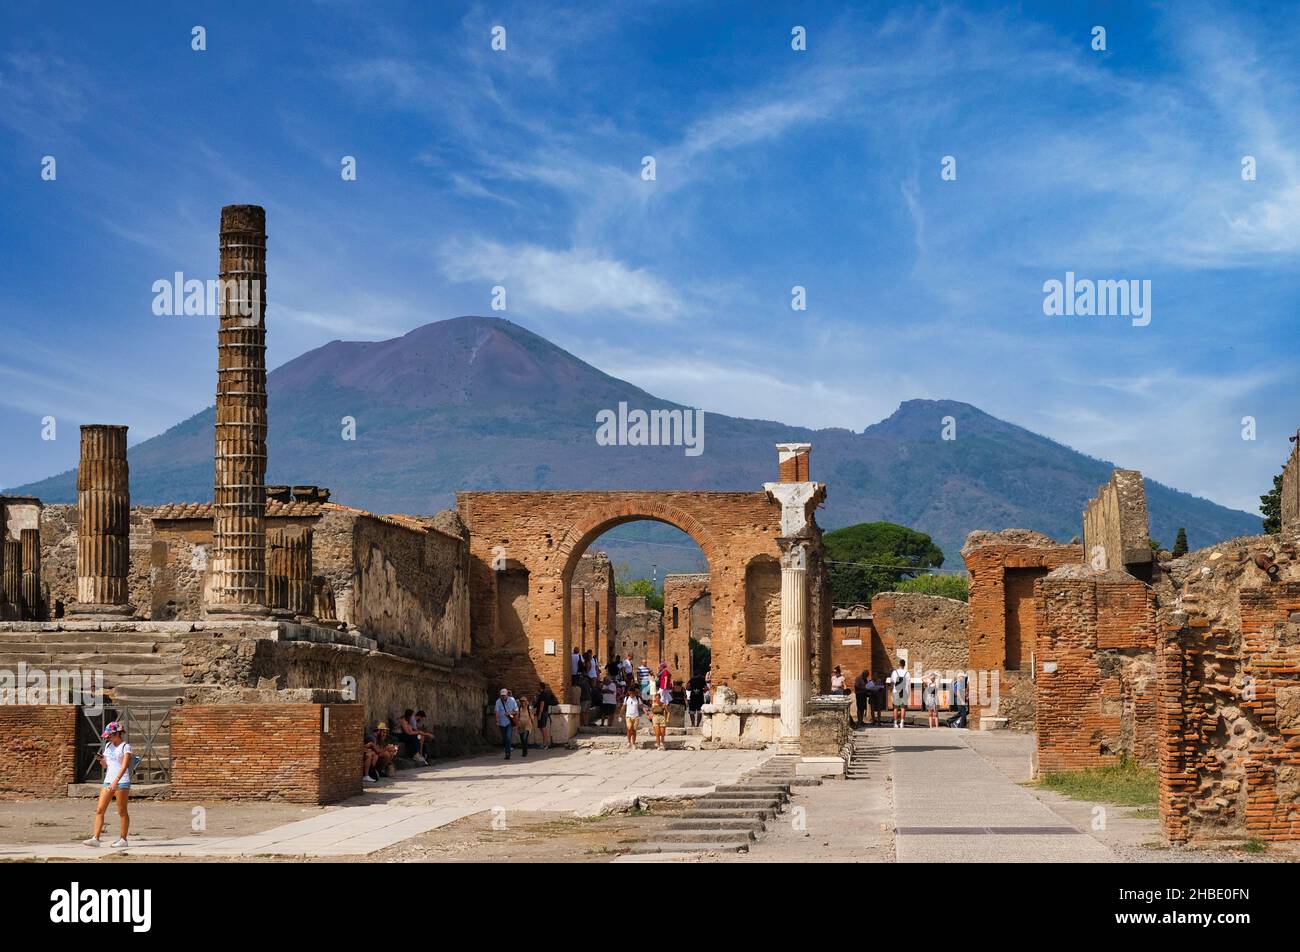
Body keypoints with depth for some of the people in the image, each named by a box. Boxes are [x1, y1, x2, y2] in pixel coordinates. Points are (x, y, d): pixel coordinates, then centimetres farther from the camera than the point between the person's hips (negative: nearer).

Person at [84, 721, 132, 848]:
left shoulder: (126, 747, -6)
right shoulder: (108, 746, 15)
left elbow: (124, 766, -17)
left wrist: (116, 781, -27)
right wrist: (101, 759, -1)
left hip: (122, 781, -7)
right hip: (108, 781, 7)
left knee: (122, 811, 0)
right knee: (99, 810, -4)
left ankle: (123, 839, 7)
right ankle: (95, 838, -8)